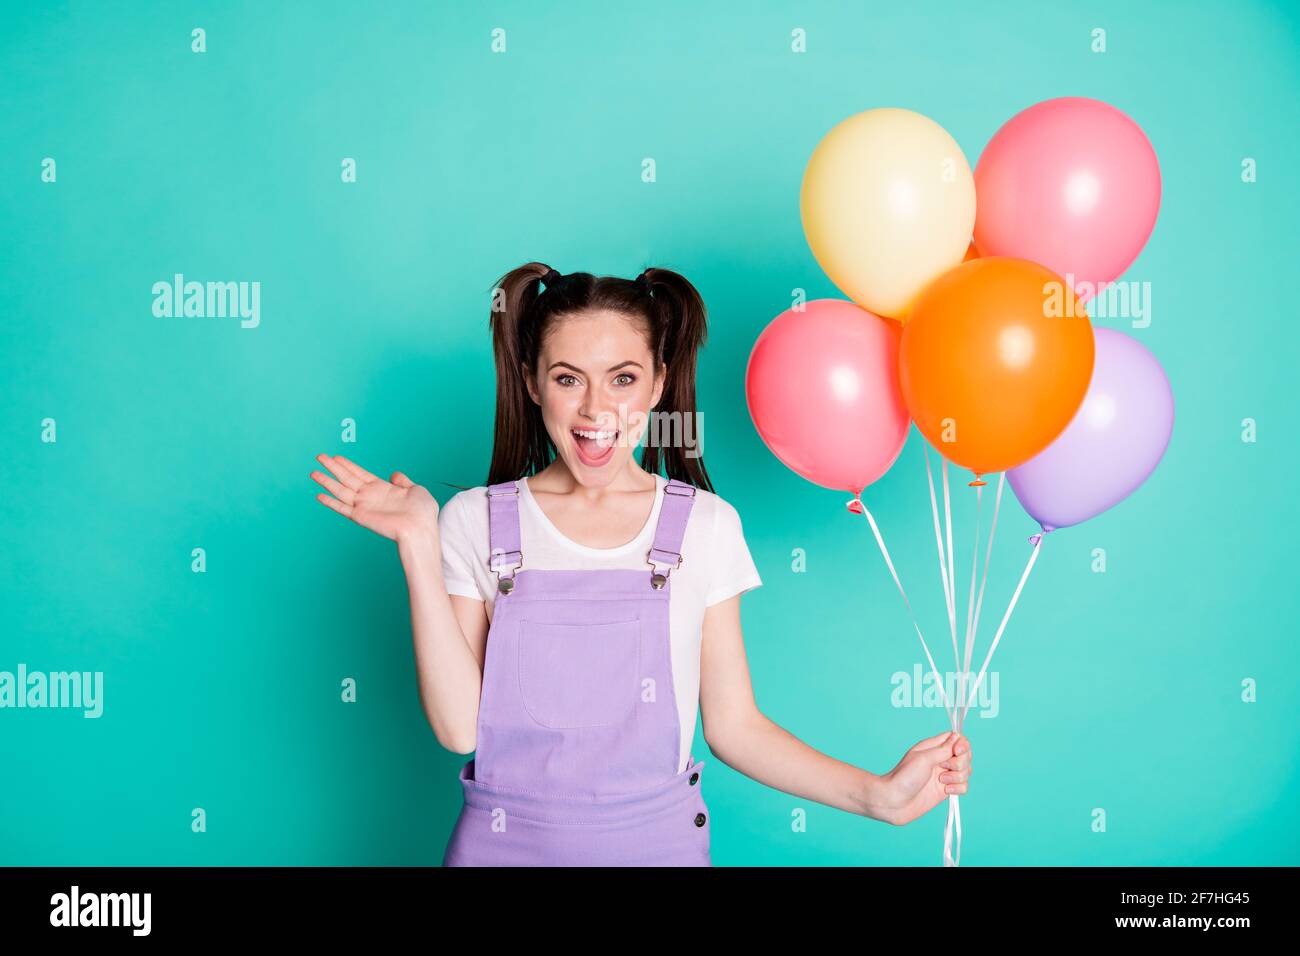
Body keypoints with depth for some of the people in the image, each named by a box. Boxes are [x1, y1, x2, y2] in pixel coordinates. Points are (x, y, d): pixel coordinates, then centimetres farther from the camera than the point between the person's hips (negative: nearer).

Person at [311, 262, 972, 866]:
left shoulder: (706, 525, -3)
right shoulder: (475, 522, -5)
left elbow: (732, 725, 0)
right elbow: (459, 726, -12)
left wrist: (879, 796, -9)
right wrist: (420, 546, -14)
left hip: (658, 840, 1)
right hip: (504, 842, 0)